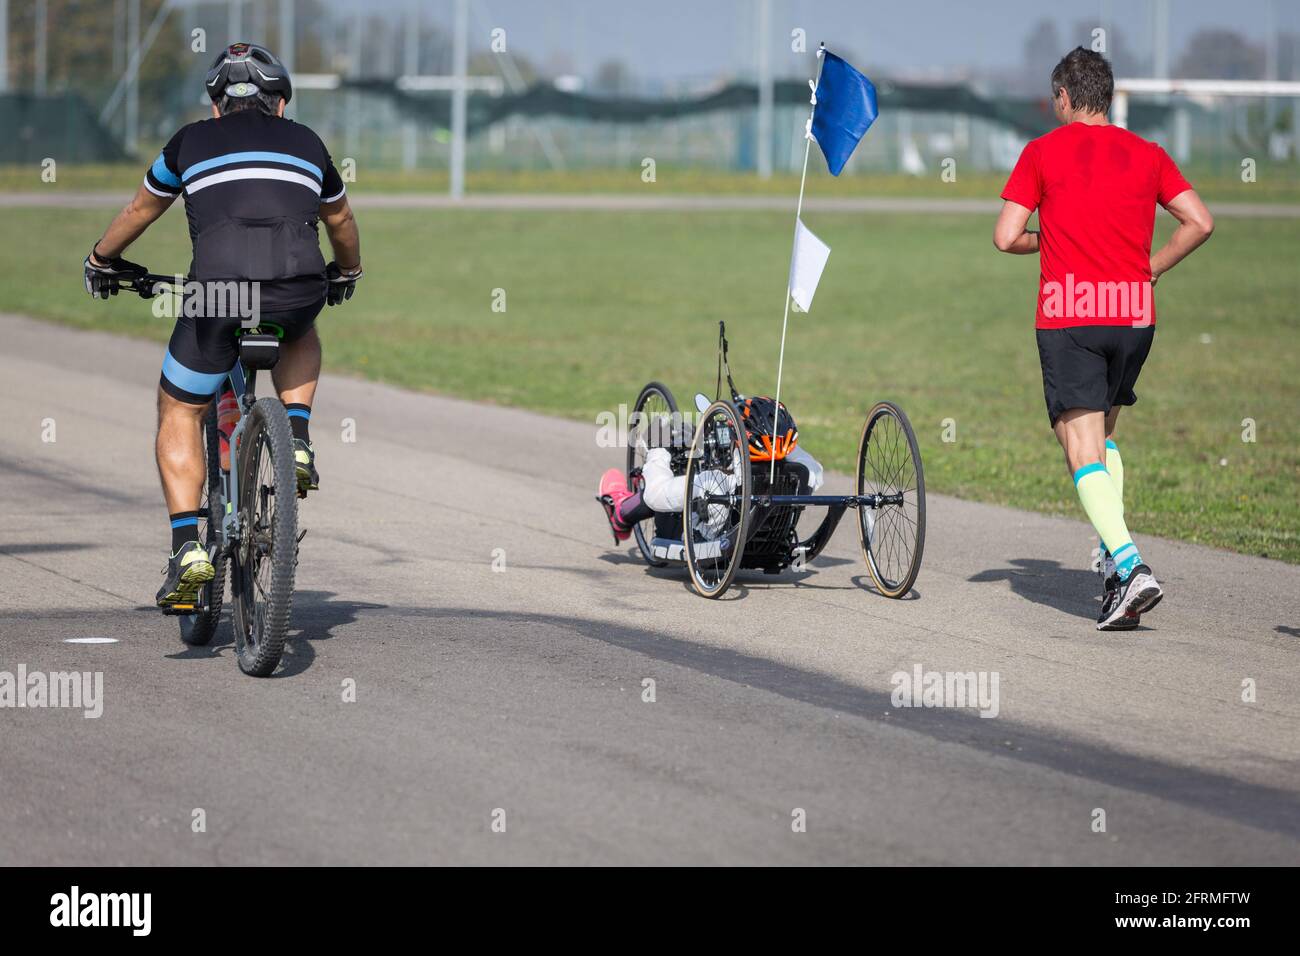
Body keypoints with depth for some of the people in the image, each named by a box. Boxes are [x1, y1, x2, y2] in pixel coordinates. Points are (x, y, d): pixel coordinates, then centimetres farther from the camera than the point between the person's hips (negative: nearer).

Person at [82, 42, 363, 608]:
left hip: (218, 291, -1)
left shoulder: (192, 141, 21)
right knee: (299, 336, 38)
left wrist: (102, 261, 55)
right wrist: (346, 274, 63)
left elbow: (139, 212, 37)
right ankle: (298, 442, 15)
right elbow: (340, 220, 43)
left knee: (179, 412, 16)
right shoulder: (306, 143, 25)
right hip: (299, 289, 2)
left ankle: (187, 548, 2)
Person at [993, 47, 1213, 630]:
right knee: (1102, 434, 23)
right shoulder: (1147, 155, 10)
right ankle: (1113, 556, 10)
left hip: (1067, 316, -4)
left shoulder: (1043, 152, 1)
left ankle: (1131, 566, -24)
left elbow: (1006, 237, -3)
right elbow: (1199, 223, 1)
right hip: (1135, 316, 4)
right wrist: (1151, 269, 13)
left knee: (1083, 452, -7)